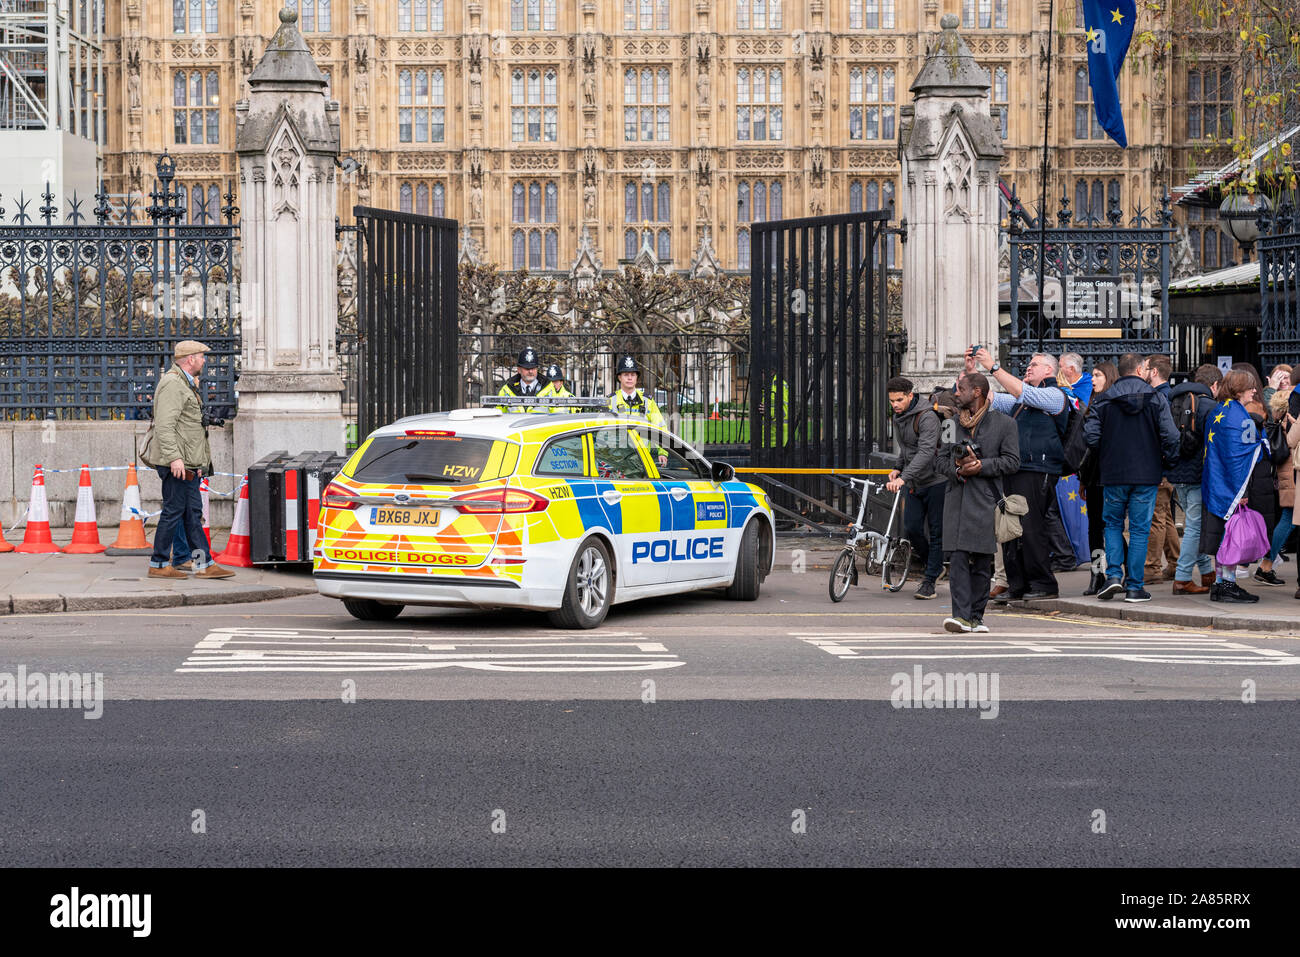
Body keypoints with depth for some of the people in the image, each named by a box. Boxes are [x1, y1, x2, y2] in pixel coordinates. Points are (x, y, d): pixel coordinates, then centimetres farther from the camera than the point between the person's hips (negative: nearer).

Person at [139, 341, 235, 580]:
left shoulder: (186, 383, 20)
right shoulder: (172, 383, -13)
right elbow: (164, 425, -21)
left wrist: (199, 462, 25)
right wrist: (175, 457, -26)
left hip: (187, 462, 11)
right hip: (176, 462, -10)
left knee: (193, 512, 9)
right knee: (173, 511, -5)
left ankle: (204, 564, 11)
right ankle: (158, 565, 3)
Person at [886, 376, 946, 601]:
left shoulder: (926, 417, -20)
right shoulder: (898, 417, 8)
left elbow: (926, 452, -32)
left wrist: (904, 477, -42)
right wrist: (898, 468, 8)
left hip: (936, 481, -7)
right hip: (914, 484, 7)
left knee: (936, 533, -1)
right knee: (911, 529, 1)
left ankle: (930, 581, 4)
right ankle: (934, 566, 24)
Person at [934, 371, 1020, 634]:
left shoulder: (1004, 423, 4)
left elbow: (1012, 461, -2)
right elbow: (942, 459, 17)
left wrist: (981, 466, -13)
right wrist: (958, 470, -4)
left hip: (986, 501, -3)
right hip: (956, 498, 3)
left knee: (982, 562, 2)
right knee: (957, 558, -9)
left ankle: (976, 616, 10)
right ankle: (961, 615, -13)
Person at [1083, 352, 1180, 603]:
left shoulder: (1104, 400, -1)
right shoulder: (1156, 399, -3)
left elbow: (1091, 434, -6)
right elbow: (1171, 436, -11)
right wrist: (1164, 461, 6)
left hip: (1114, 473, 1)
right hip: (1147, 475, -1)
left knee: (1113, 523, 17)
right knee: (1139, 528, 5)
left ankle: (1113, 574, 1)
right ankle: (1134, 587, 4)